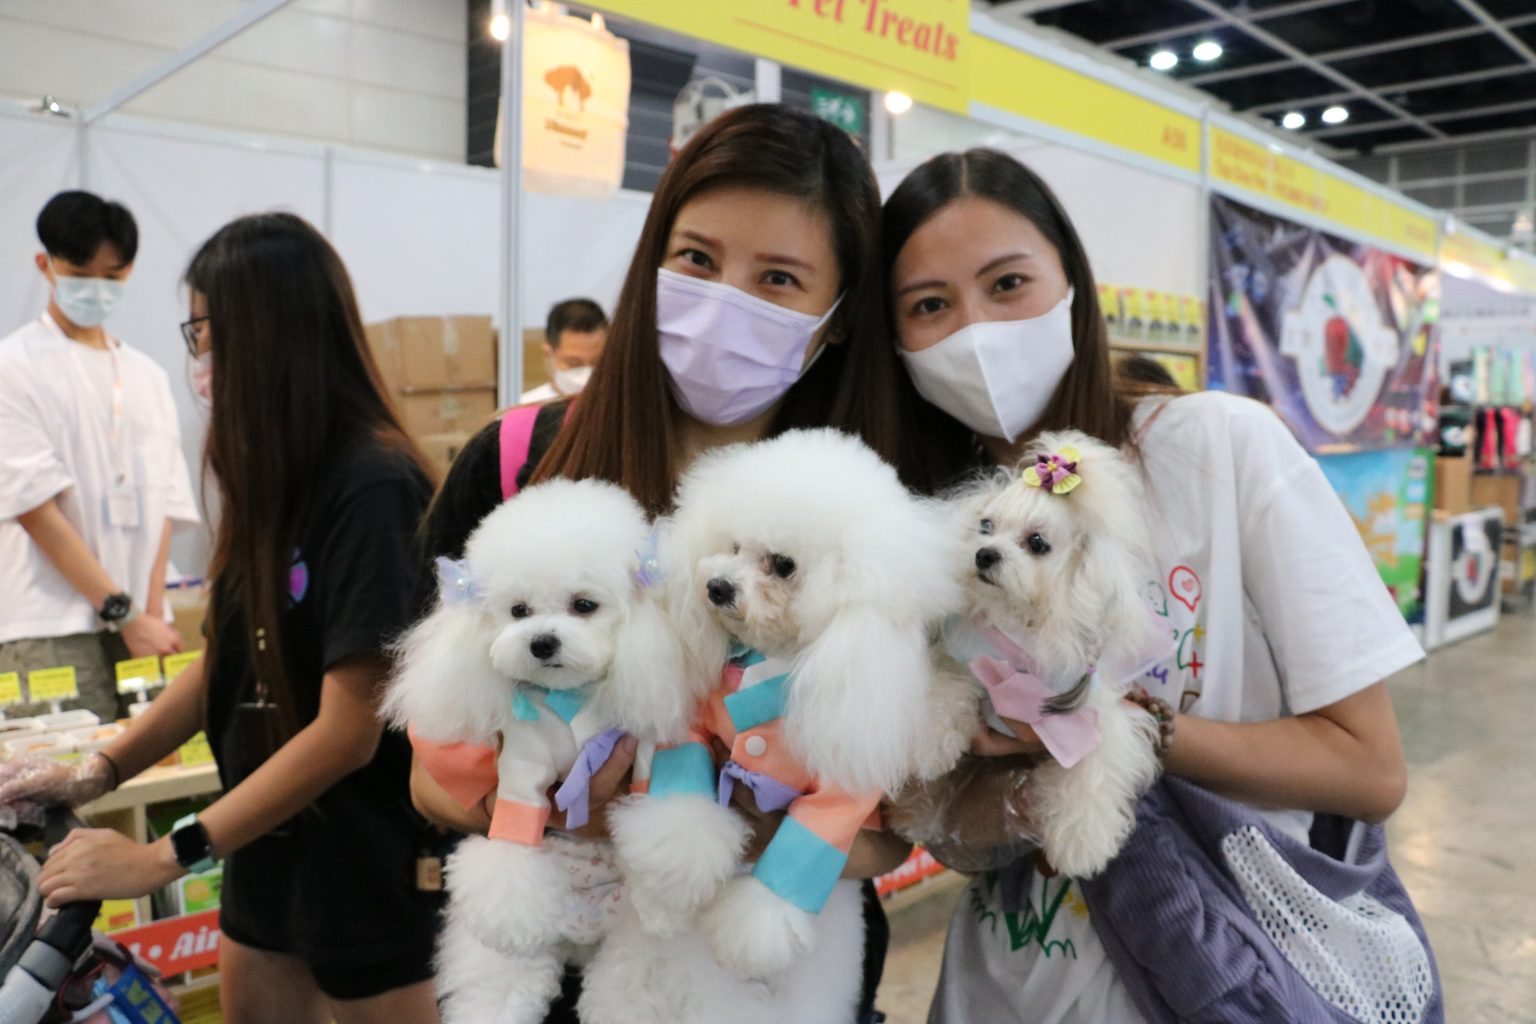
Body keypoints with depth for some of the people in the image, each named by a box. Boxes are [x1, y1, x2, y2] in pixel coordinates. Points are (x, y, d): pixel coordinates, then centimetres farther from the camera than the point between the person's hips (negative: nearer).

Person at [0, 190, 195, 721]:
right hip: (52, 636, -4)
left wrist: (153, 616, -5)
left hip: (139, 625, 4)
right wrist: (126, 614, -13)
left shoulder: (147, 377, 13)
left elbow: (164, 506, 8)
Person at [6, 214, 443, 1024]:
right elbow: (229, 659, 9)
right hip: (269, 838, 7)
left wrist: (166, 857, -19)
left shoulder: (373, 486, -22)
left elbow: (348, 731, -23)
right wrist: (99, 772, 1)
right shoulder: (273, 473, 3)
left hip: (365, 853, -7)